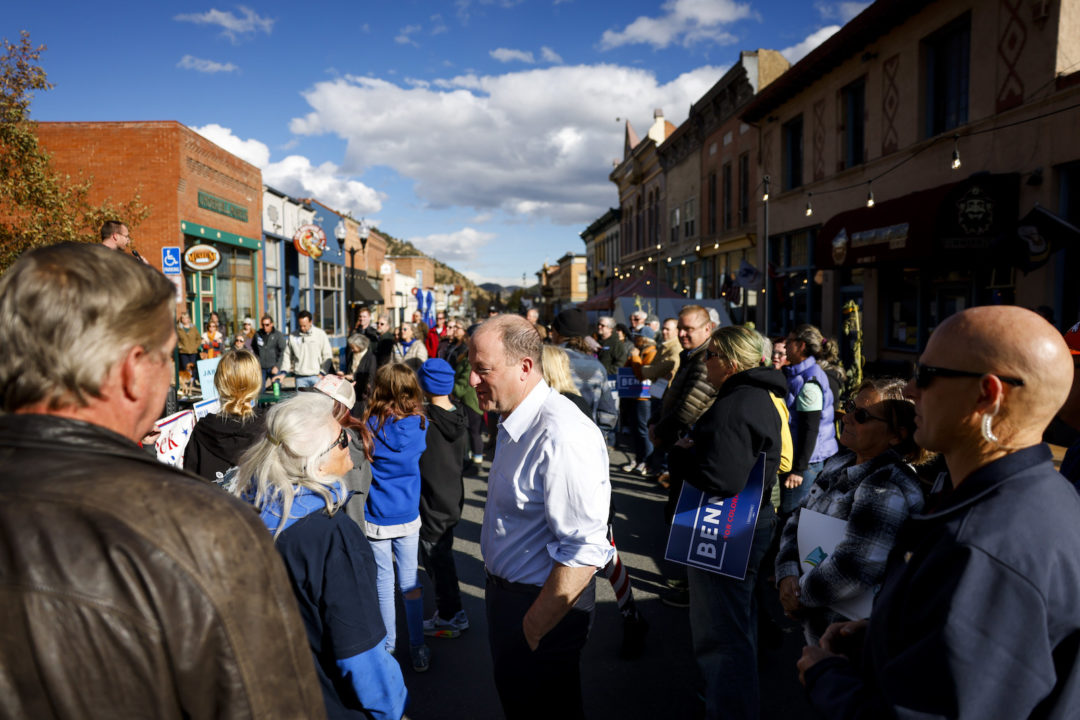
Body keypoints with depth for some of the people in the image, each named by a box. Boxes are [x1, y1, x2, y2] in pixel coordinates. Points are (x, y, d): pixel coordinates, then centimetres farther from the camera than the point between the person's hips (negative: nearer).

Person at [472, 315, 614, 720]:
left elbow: (584, 552, -31)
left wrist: (533, 628, -22)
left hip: (543, 605, -9)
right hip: (505, 592, 9)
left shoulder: (561, 436, -30)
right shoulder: (514, 422, 2)